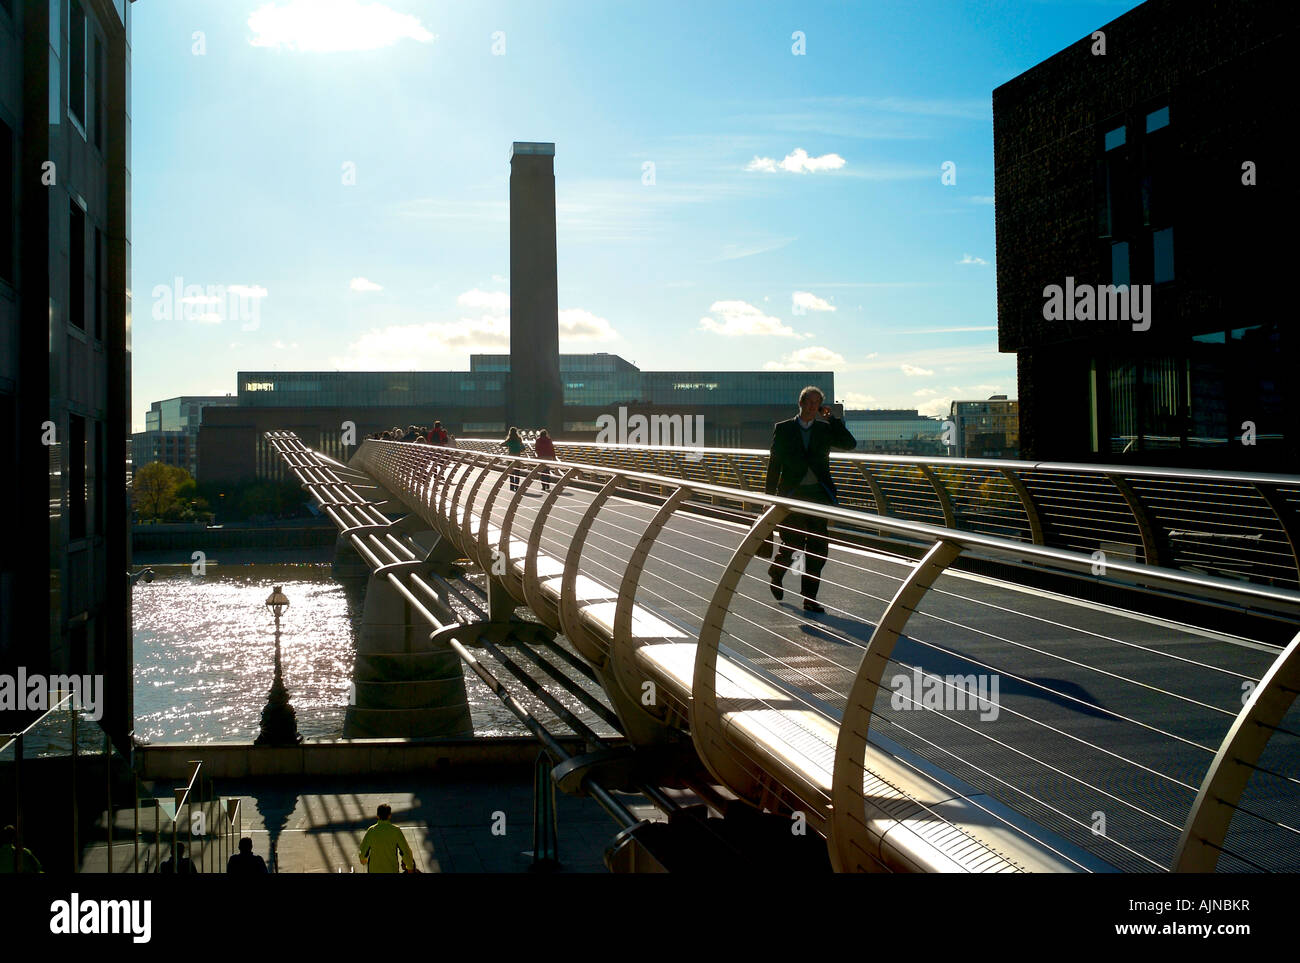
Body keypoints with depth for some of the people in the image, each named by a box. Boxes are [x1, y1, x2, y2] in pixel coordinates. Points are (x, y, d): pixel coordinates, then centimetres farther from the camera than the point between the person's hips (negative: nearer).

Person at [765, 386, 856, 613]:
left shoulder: (825, 429, 10)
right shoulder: (783, 429, 5)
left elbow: (849, 444, -3)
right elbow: (774, 462, 4)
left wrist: (832, 418, -5)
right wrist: (770, 495, 0)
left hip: (819, 495, 2)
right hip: (792, 494, -2)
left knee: (817, 550, 1)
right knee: (792, 543, -2)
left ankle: (810, 599, 9)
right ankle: (776, 573, 31)